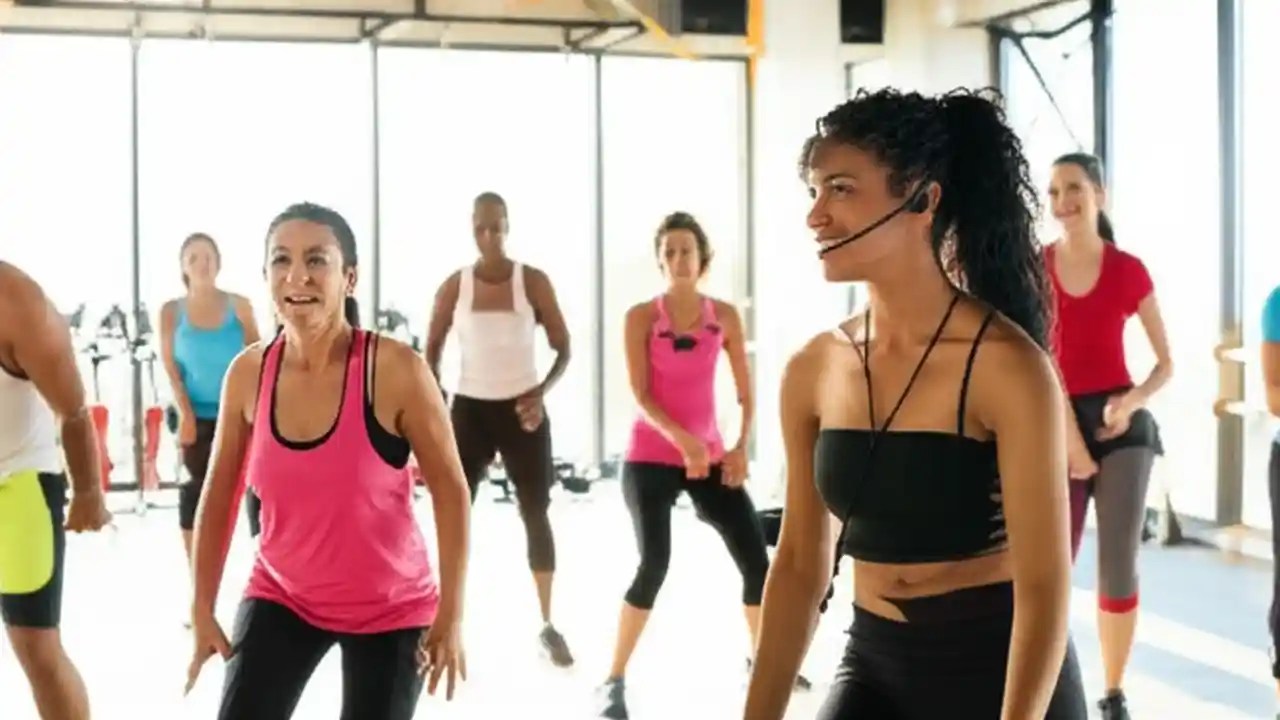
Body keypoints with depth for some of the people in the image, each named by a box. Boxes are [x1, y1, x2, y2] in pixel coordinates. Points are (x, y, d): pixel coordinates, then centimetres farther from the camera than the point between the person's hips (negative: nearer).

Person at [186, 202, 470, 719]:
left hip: (389, 608, -3)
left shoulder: (395, 370, -20)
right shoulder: (248, 374, -9)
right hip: (281, 597, 3)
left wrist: (450, 615, -12)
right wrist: (203, 611, 4)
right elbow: (218, 497, 3)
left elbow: (450, 490, -11)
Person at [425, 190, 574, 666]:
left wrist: (543, 392, -17)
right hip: (470, 408, 1)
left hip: (522, 410, -1)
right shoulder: (454, 287, -2)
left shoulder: (534, 282, -5)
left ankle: (548, 626, 17)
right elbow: (431, 351, 8)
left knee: (536, 515, 5)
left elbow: (563, 348, -1)